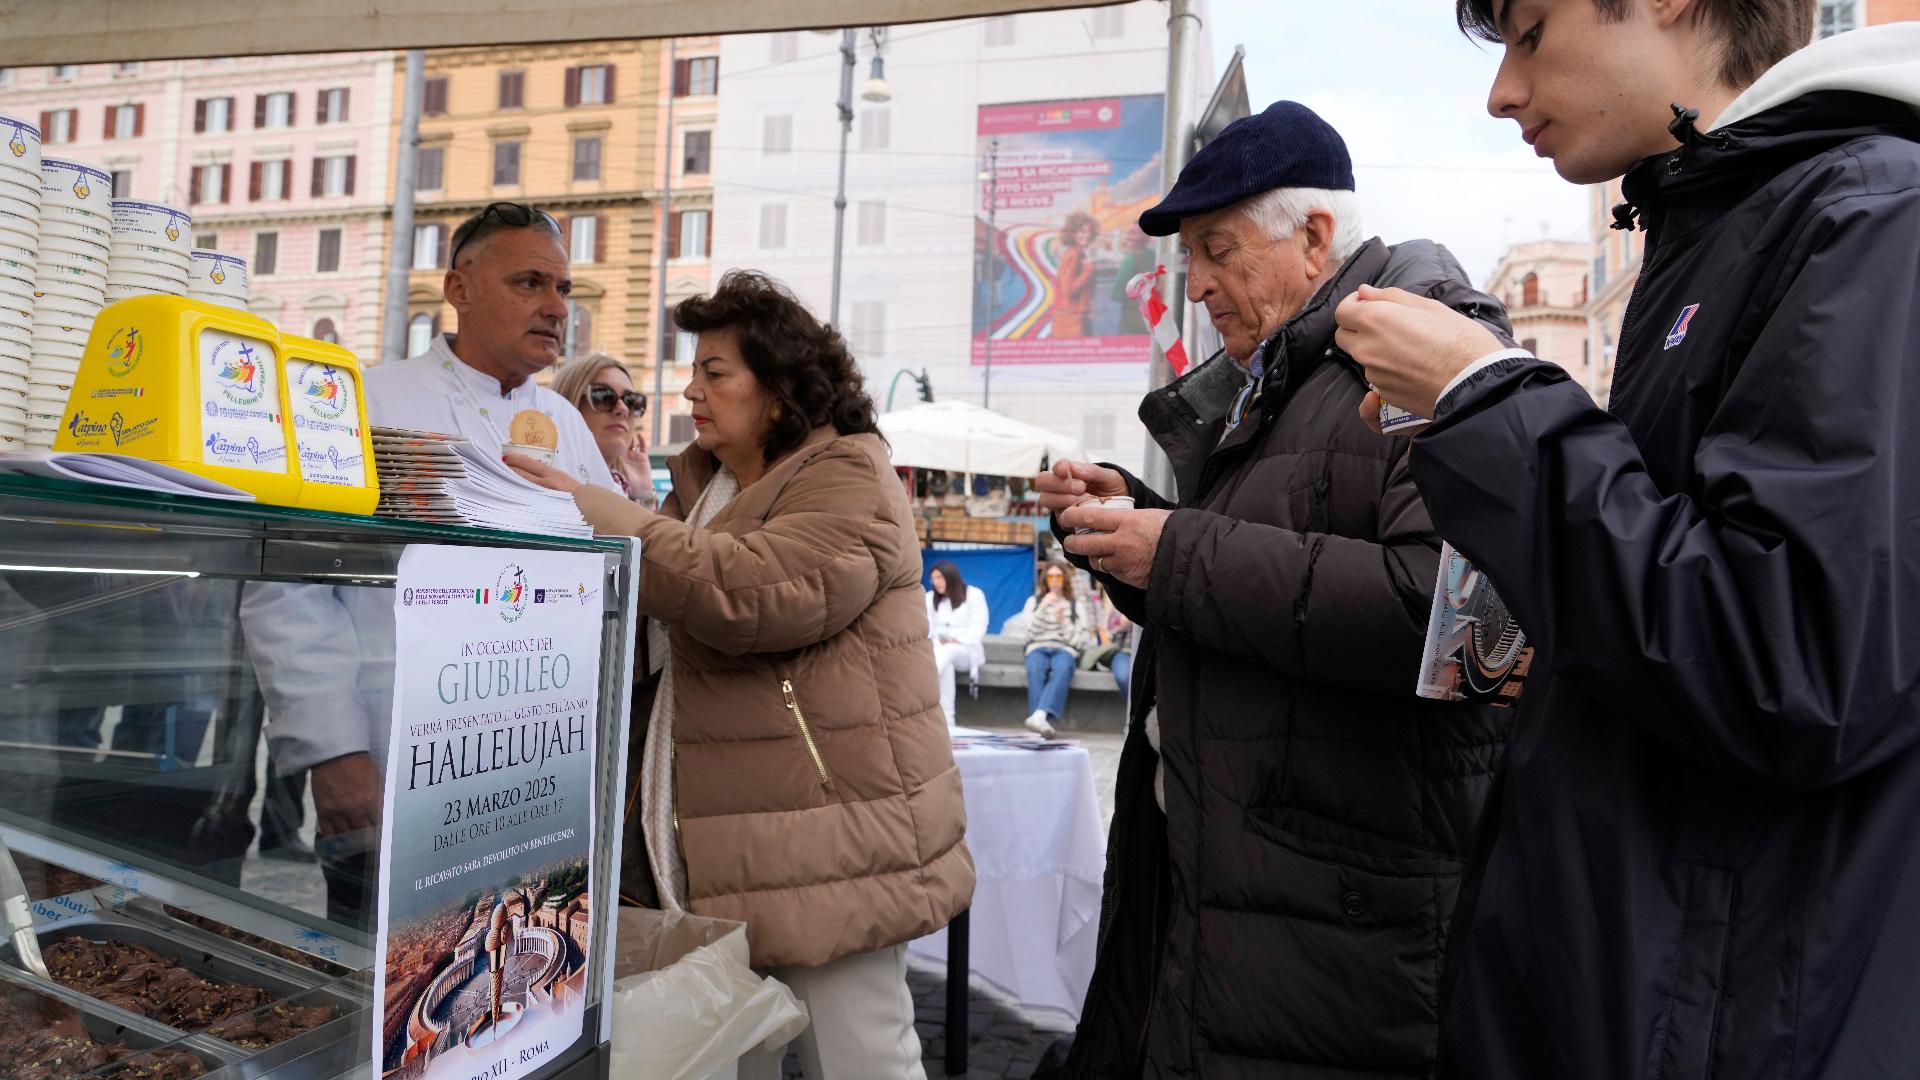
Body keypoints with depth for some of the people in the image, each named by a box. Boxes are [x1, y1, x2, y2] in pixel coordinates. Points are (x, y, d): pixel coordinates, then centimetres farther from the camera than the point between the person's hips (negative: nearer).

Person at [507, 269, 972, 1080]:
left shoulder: (848, 480, -9)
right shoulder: (705, 483, 17)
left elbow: (756, 592, -26)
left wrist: (593, 513, -20)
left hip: (822, 834, -7)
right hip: (721, 847, 8)